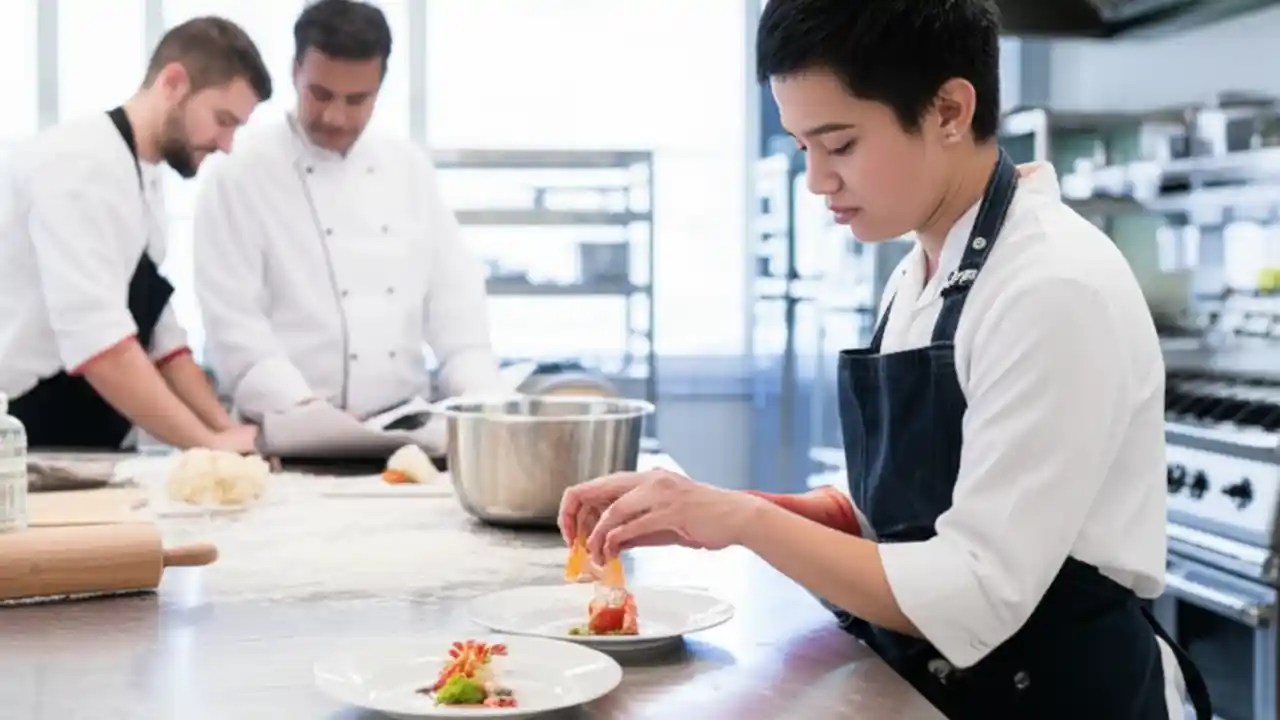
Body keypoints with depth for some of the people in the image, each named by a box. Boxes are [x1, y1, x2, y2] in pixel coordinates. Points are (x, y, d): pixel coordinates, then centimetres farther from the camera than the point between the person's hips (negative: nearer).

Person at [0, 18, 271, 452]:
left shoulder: (142, 180, 11)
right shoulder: (81, 164, -17)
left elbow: (161, 339, 14)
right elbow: (97, 343, -26)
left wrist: (229, 431, 4)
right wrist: (210, 442, -21)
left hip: (85, 449, 9)